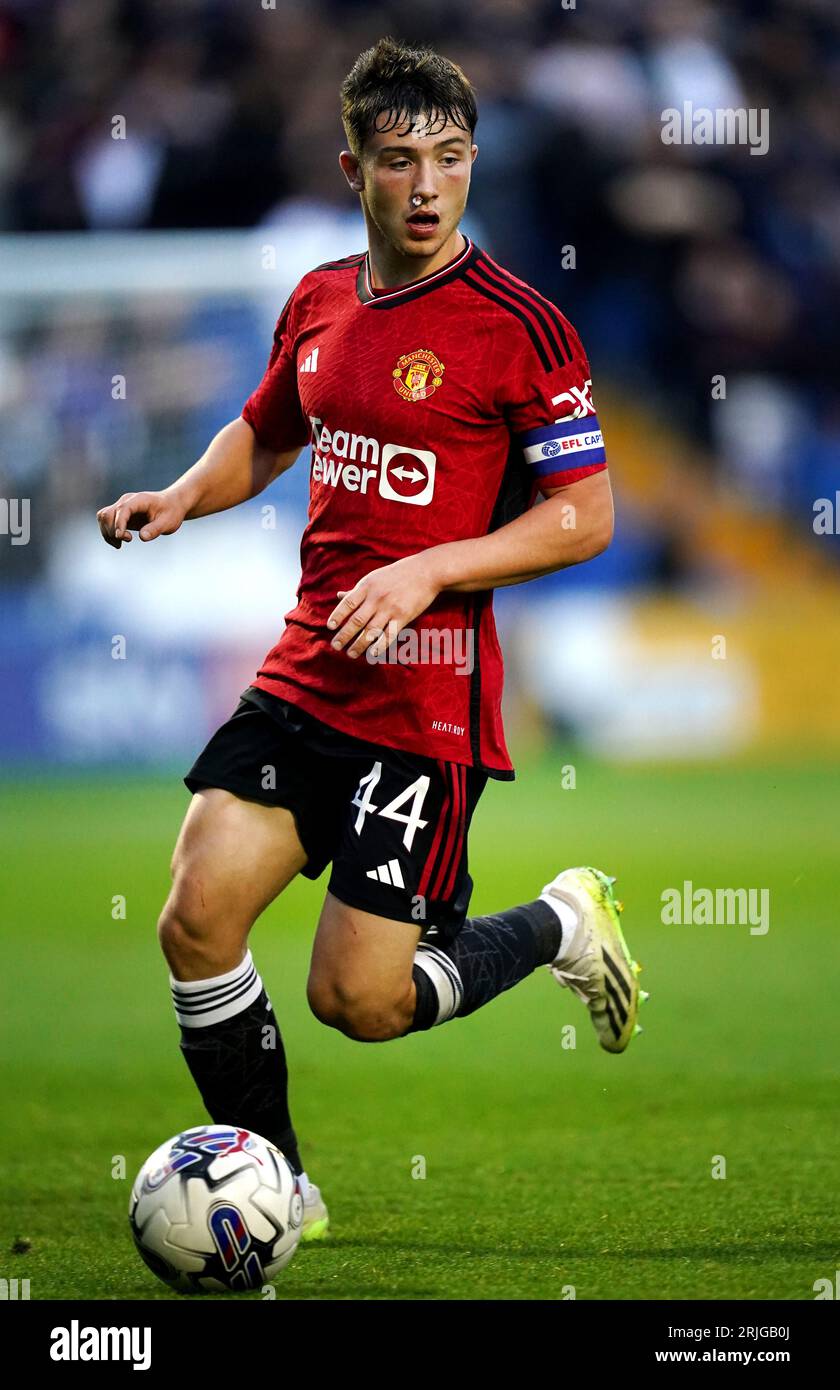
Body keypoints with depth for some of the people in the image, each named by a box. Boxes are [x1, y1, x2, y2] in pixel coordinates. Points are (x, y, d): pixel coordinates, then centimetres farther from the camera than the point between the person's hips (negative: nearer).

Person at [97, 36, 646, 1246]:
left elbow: (586, 517, -10)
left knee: (359, 999, -6)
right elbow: (266, 433, 27)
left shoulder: (516, 324, -10)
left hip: (429, 705, -6)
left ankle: (561, 925, 22)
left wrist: (426, 571, -20)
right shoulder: (318, 302, 8)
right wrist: (184, 497, 7)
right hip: (302, 679, 6)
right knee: (196, 923, -6)